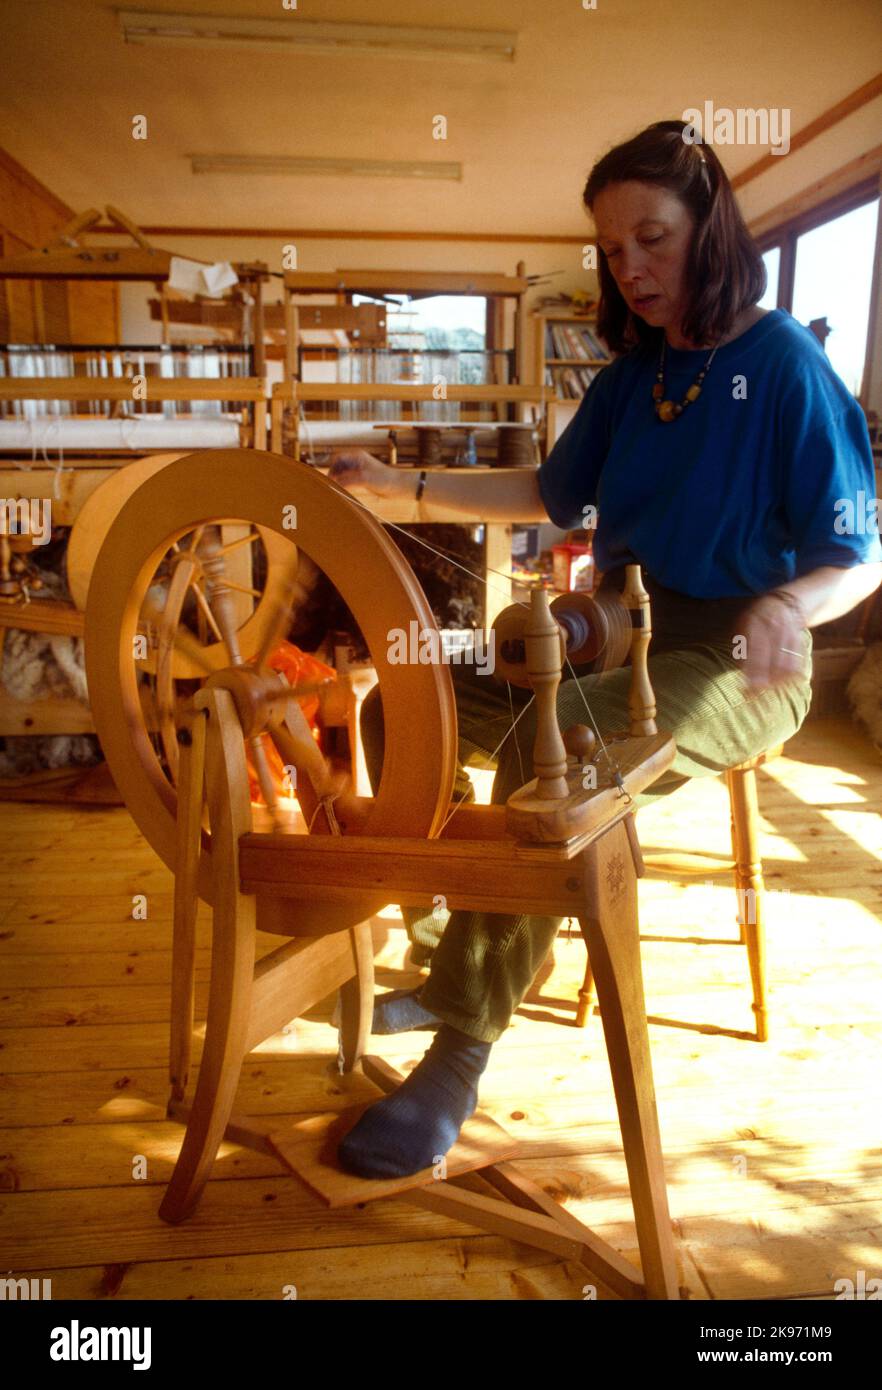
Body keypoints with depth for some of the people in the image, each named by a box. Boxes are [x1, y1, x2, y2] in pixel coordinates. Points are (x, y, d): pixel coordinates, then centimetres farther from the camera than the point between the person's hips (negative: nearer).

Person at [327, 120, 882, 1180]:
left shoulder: (785, 363, -7)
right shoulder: (635, 371, 12)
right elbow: (553, 493, 21)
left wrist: (790, 605, -32)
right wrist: (403, 486, 13)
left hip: (731, 664, -7)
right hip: (618, 630, 7)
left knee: (549, 737, -36)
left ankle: (460, 1053, -24)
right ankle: (441, 958, -1)